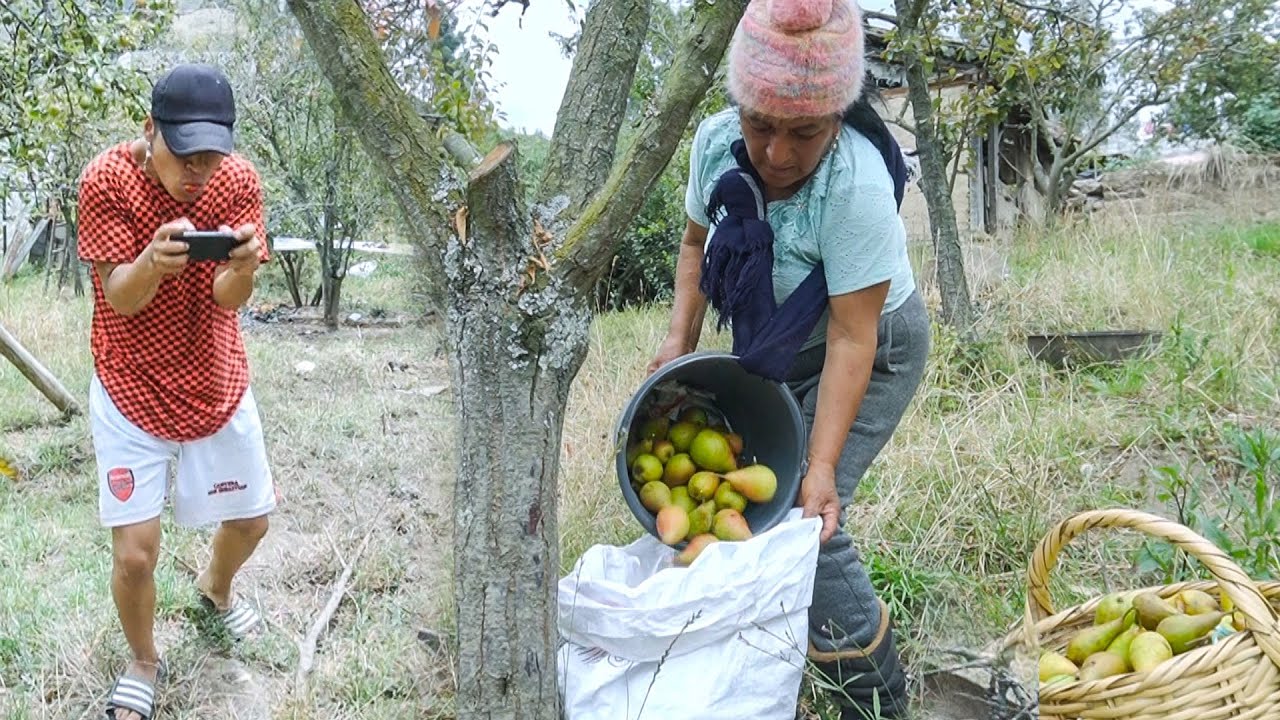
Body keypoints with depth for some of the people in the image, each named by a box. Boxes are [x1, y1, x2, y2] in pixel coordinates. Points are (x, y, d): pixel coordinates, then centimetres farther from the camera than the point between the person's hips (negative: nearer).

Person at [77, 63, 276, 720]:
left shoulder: (238, 180, -11)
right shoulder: (106, 180, -18)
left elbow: (229, 299, -15)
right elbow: (120, 298, -20)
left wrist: (243, 266, -39)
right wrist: (154, 260, -42)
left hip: (217, 385, 3)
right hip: (132, 391, -3)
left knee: (251, 519, 15)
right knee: (134, 553, -6)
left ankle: (215, 586, 51)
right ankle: (142, 663, 24)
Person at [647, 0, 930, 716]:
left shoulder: (857, 184, -34)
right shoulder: (717, 142, -18)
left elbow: (852, 338, -31)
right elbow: (698, 241, 2)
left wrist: (822, 466, -34)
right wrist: (681, 338, -10)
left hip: (869, 353, -6)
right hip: (774, 349, 6)